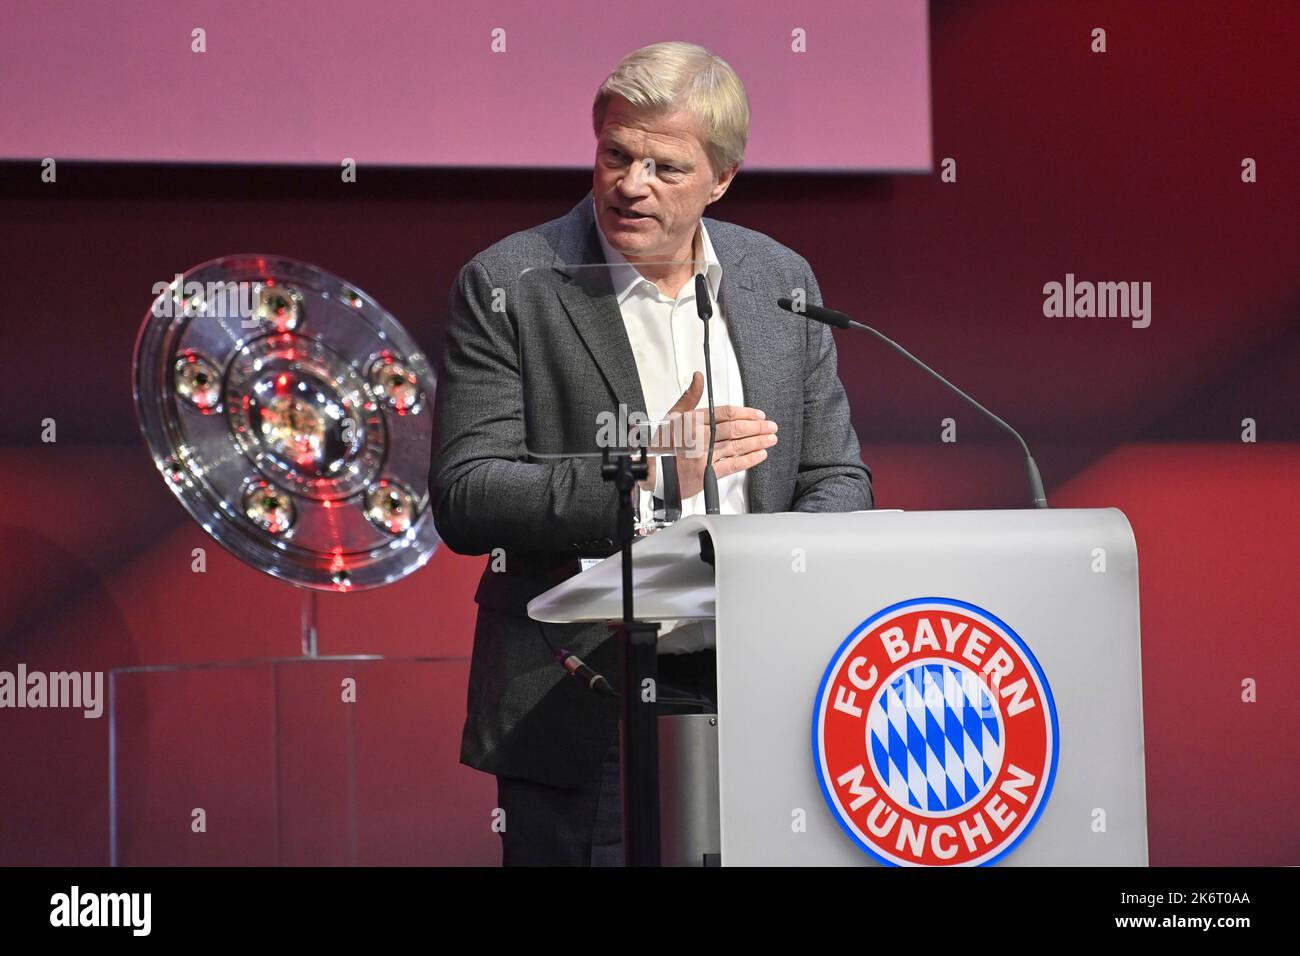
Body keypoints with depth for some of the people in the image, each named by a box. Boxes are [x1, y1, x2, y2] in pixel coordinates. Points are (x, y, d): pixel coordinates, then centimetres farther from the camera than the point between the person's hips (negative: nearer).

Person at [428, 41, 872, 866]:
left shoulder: (782, 280, 9)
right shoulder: (506, 286, -4)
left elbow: (836, 478, 12)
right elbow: (463, 501, -10)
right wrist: (643, 472, -22)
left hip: (752, 698, 4)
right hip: (578, 726, -3)